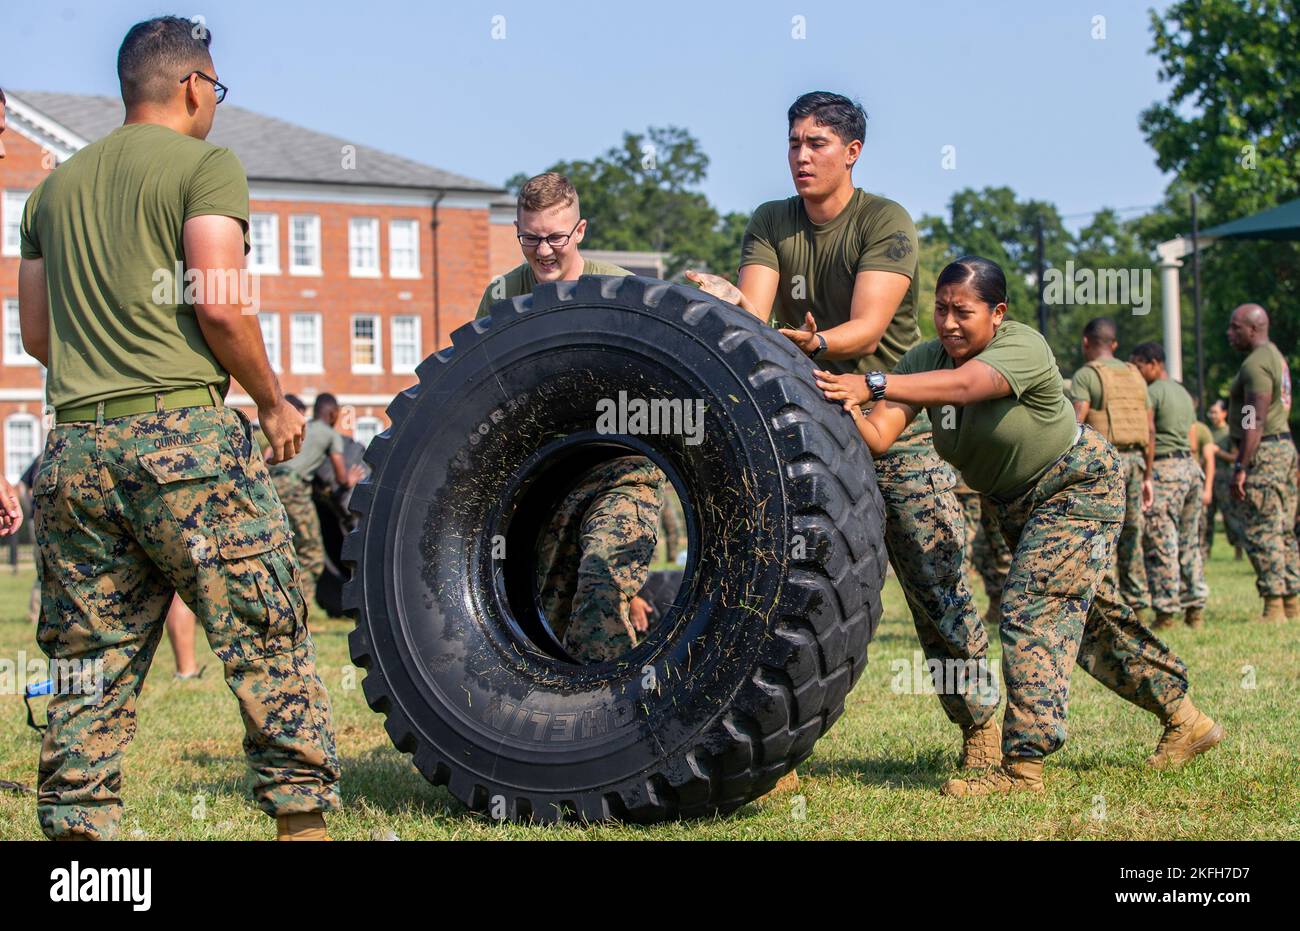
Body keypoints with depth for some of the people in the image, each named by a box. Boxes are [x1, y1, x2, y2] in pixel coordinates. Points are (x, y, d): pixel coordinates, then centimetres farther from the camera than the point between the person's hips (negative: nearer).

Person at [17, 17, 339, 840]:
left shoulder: (56, 188, 18)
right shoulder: (206, 165, -1)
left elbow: (34, 332, 20)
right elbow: (220, 306, -11)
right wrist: (275, 403, 1)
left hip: (75, 447, 6)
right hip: (183, 434, -6)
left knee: (91, 669, 8)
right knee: (269, 643, 1)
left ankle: (77, 826, 6)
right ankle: (302, 811, 0)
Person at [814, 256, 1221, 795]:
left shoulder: (1023, 347, -30)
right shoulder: (923, 360, -12)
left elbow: (961, 385, -50)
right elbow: (879, 436, -25)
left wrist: (871, 385, -61)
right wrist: (848, 409, -48)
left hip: (1079, 487, -8)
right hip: (1018, 504, 8)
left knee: (1032, 609, -20)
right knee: (1091, 614, 16)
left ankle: (1023, 766, -21)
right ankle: (1184, 720, 30)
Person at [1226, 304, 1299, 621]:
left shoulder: (1256, 364, -14)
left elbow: (1256, 420, -21)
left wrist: (1241, 467, -22)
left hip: (1263, 452, -10)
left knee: (1261, 534, -8)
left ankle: (1274, 606, -9)